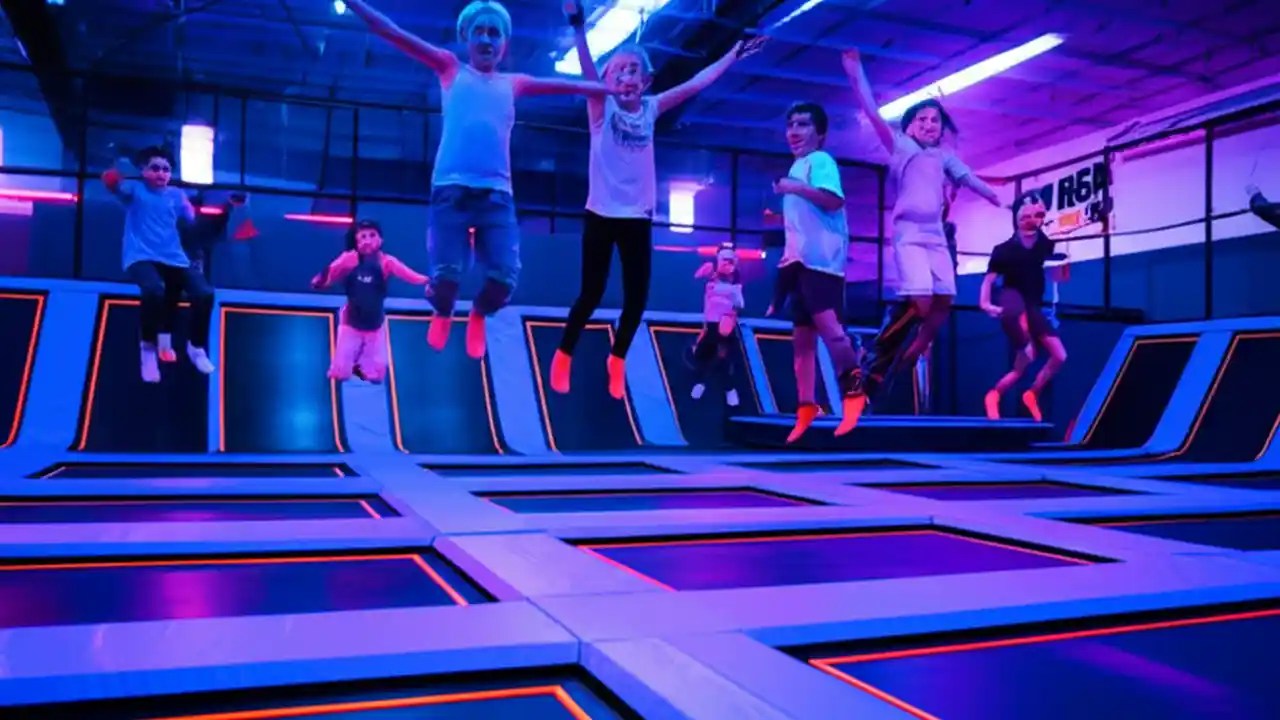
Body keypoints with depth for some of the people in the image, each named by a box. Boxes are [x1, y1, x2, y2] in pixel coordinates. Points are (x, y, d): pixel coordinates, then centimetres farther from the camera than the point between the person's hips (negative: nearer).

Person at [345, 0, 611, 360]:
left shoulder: (513, 84, 21)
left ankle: (478, 315, 24)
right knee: (446, 273, -13)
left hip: (497, 193, 2)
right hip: (451, 188, -2)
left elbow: (564, 85, 26)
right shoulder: (451, 69, 14)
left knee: (504, 278, -11)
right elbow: (392, 32, 9)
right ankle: (443, 314, 24)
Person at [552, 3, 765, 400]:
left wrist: (733, 55, 14)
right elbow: (587, 72, -19)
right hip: (601, 214, -3)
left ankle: (617, 359, 28)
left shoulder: (651, 108, 6)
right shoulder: (601, 106, -3)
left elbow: (696, 84, 11)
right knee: (591, 294, -2)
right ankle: (563, 356, 20)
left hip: (638, 217, 4)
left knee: (637, 298, 5)